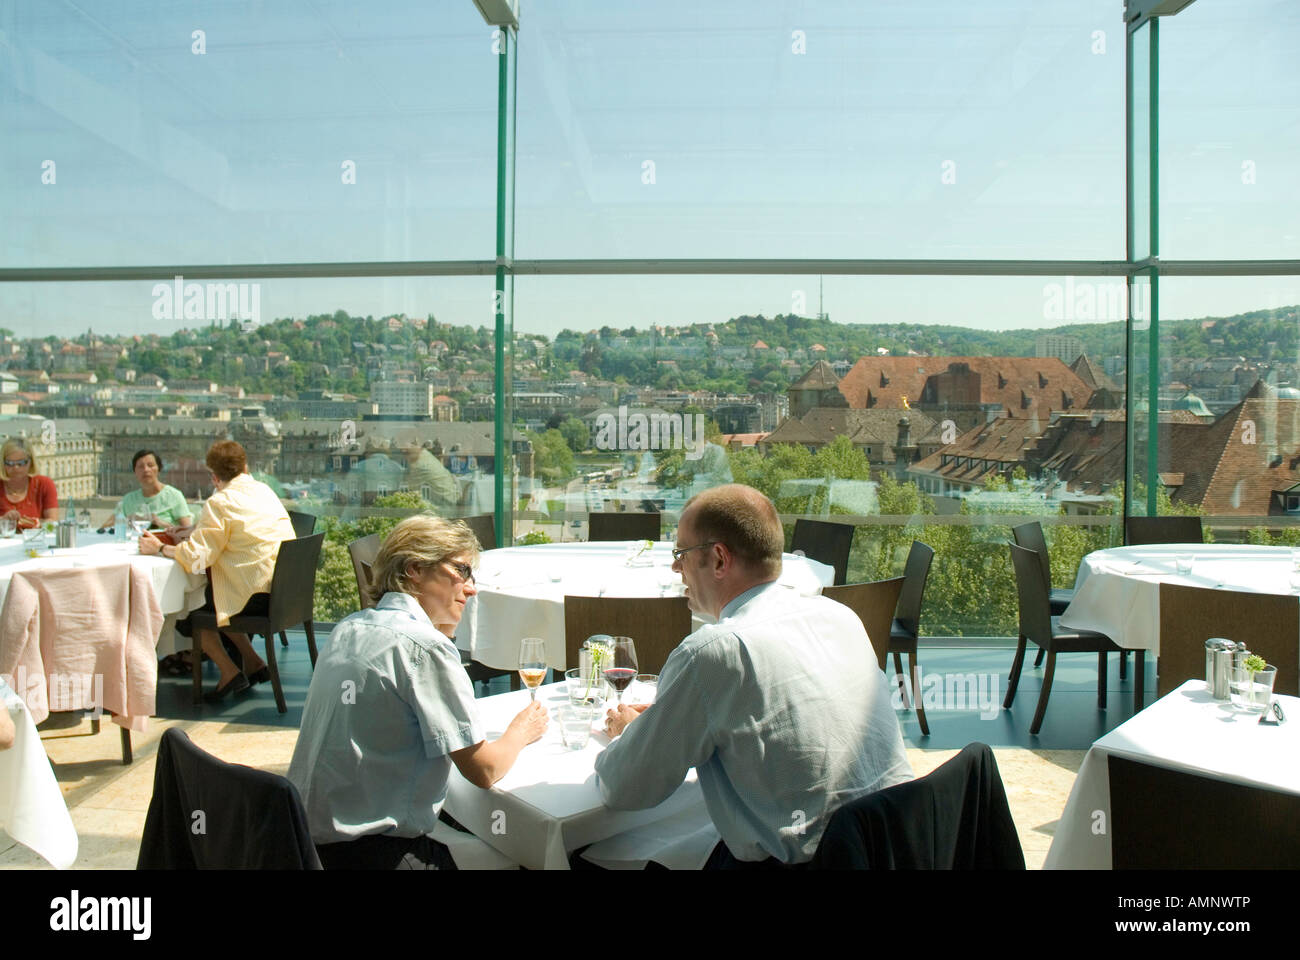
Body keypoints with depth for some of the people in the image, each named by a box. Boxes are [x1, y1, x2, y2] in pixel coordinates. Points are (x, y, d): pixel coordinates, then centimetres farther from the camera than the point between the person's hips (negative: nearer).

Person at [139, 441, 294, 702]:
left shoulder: (219, 502, -9)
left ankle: (229, 672, 3)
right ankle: (252, 662, 24)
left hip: (258, 597, -8)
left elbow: (196, 556, -14)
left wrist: (160, 548, 2)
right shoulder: (264, 491, 14)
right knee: (218, 602, 28)